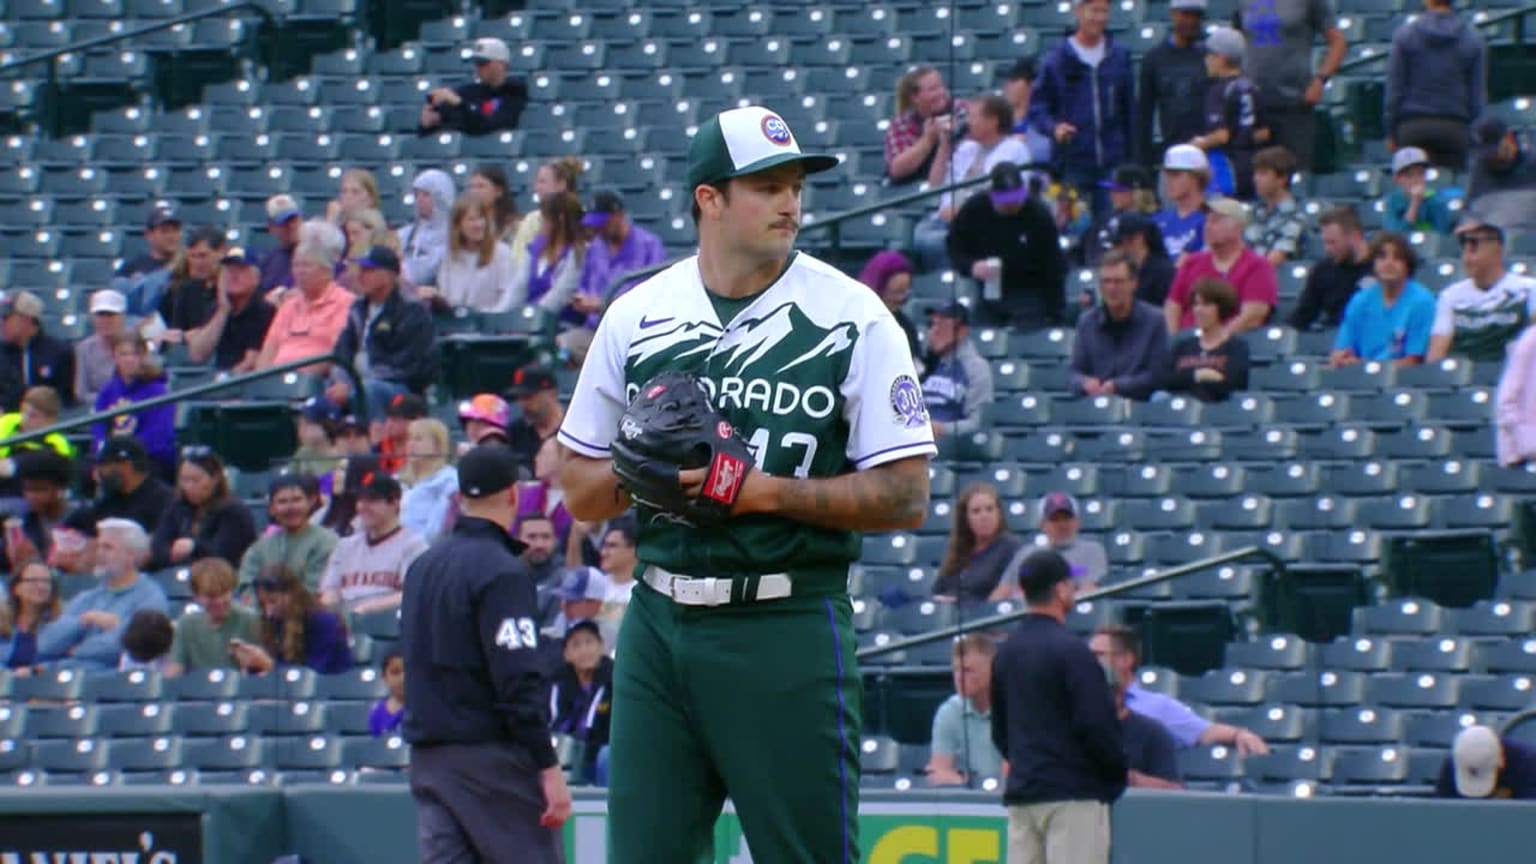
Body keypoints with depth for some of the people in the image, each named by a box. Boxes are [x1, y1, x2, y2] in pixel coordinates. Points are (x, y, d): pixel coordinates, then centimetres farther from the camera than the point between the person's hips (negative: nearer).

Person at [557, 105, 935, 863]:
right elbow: (580, 493, 14)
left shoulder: (853, 317, -1)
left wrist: (772, 490, -15)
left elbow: (905, 498, -4)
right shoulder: (637, 317, 9)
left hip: (788, 630, -3)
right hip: (660, 622, 4)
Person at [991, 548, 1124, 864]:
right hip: (1074, 792, -7)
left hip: (1021, 791, 7)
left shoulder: (1006, 652, 12)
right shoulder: (1070, 651, -13)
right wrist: (1117, 775, -1)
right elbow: (1096, 724, -15)